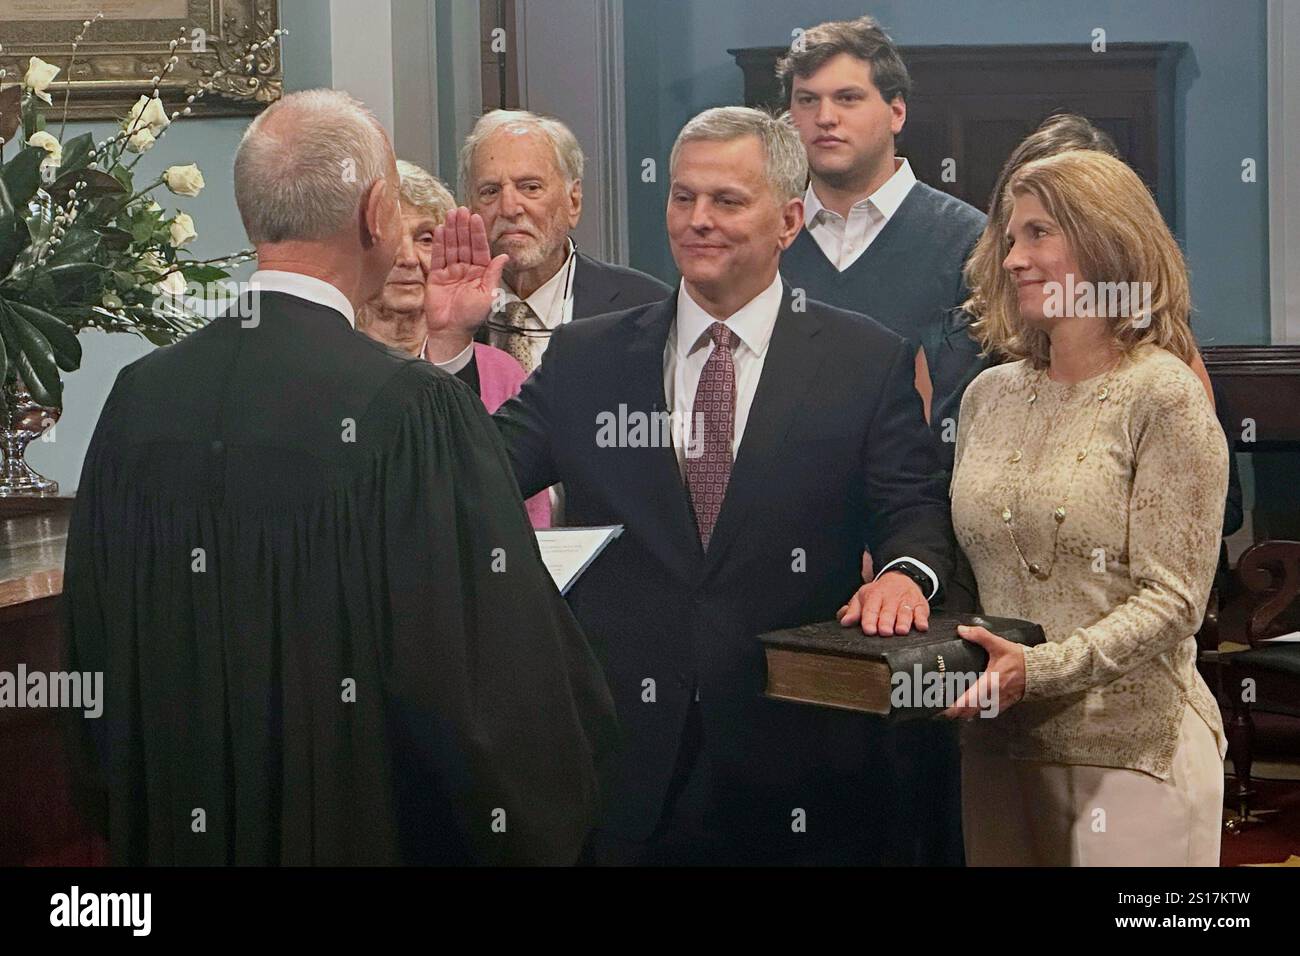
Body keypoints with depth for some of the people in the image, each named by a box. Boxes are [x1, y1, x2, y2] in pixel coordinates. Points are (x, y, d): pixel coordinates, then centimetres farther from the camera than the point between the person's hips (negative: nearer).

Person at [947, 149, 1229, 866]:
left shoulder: (1163, 396, -8)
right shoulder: (989, 395, 10)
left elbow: (1173, 601, -14)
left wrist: (1039, 670, -25)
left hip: (1130, 747, -5)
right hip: (998, 745, 5)